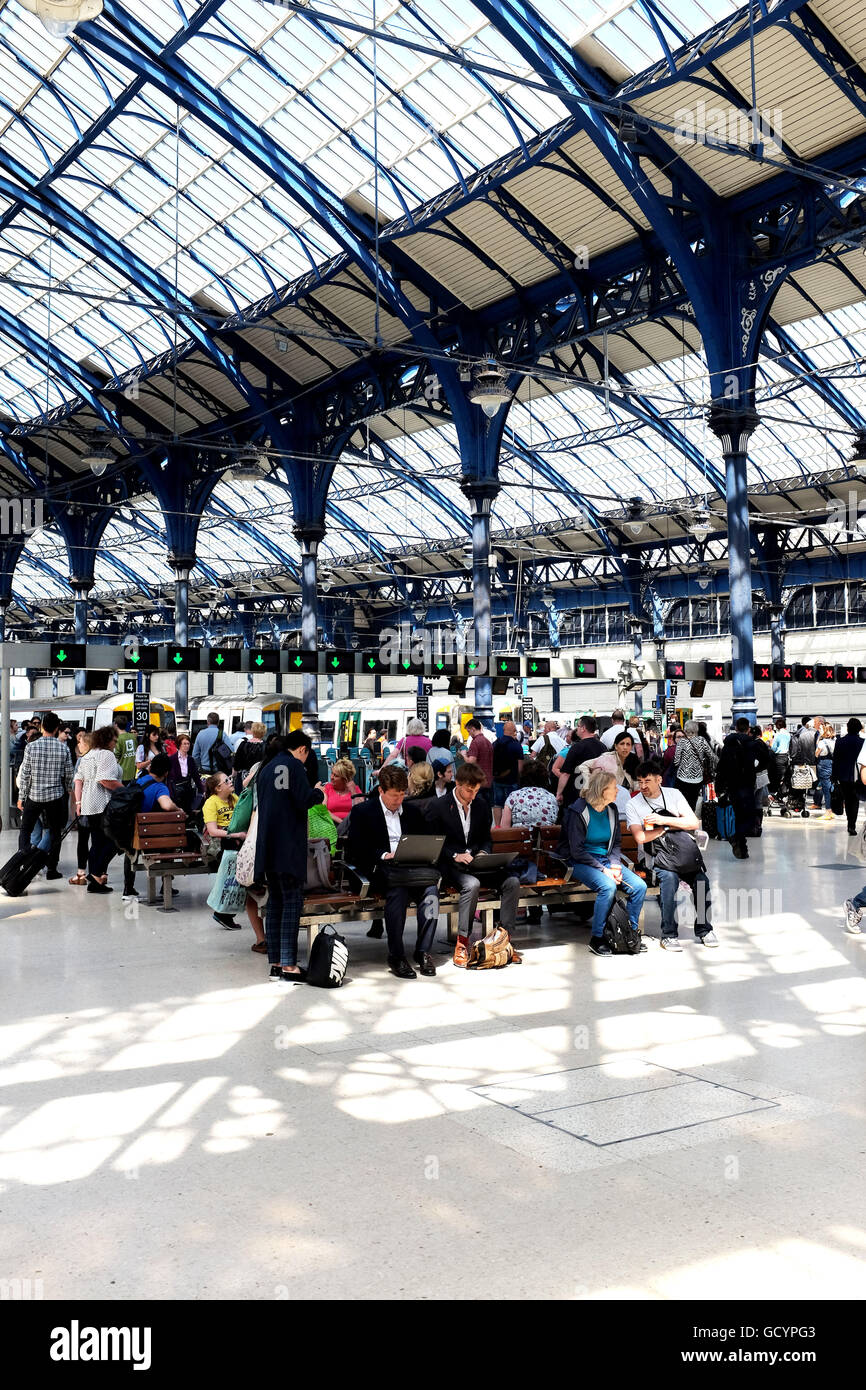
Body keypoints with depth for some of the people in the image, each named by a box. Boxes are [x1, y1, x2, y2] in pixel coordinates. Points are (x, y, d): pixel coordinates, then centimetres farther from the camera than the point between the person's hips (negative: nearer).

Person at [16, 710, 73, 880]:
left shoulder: (31, 747, -9)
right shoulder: (63, 748, -6)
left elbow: (25, 775, -7)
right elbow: (69, 775, 1)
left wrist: (21, 797, 2)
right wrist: (67, 791, 21)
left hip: (34, 796, 0)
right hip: (56, 796, 0)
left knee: (25, 830, 14)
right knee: (55, 833, 11)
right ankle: (51, 869, 12)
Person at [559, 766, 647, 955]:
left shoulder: (611, 810, 7)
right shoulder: (578, 811, -13)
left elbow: (616, 843, 15)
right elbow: (577, 851, -15)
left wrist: (615, 865, -5)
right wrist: (603, 870, -21)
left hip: (606, 859, 6)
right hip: (582, 862, -6)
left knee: (639, 886, -15)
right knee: (608, 886, -33)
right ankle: (597, 939, -20)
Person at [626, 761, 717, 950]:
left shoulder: (674, 794, 7)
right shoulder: (633, 805, -1)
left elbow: (694, 824, -3)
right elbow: (640, 837, -14)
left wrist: (664, 820, -15)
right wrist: (671, 827, -9)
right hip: (653, 857, -3)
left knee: (701, 879, -22)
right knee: (669, 877, -32)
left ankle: (704, 929, -2)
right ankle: (669, 934, -23)